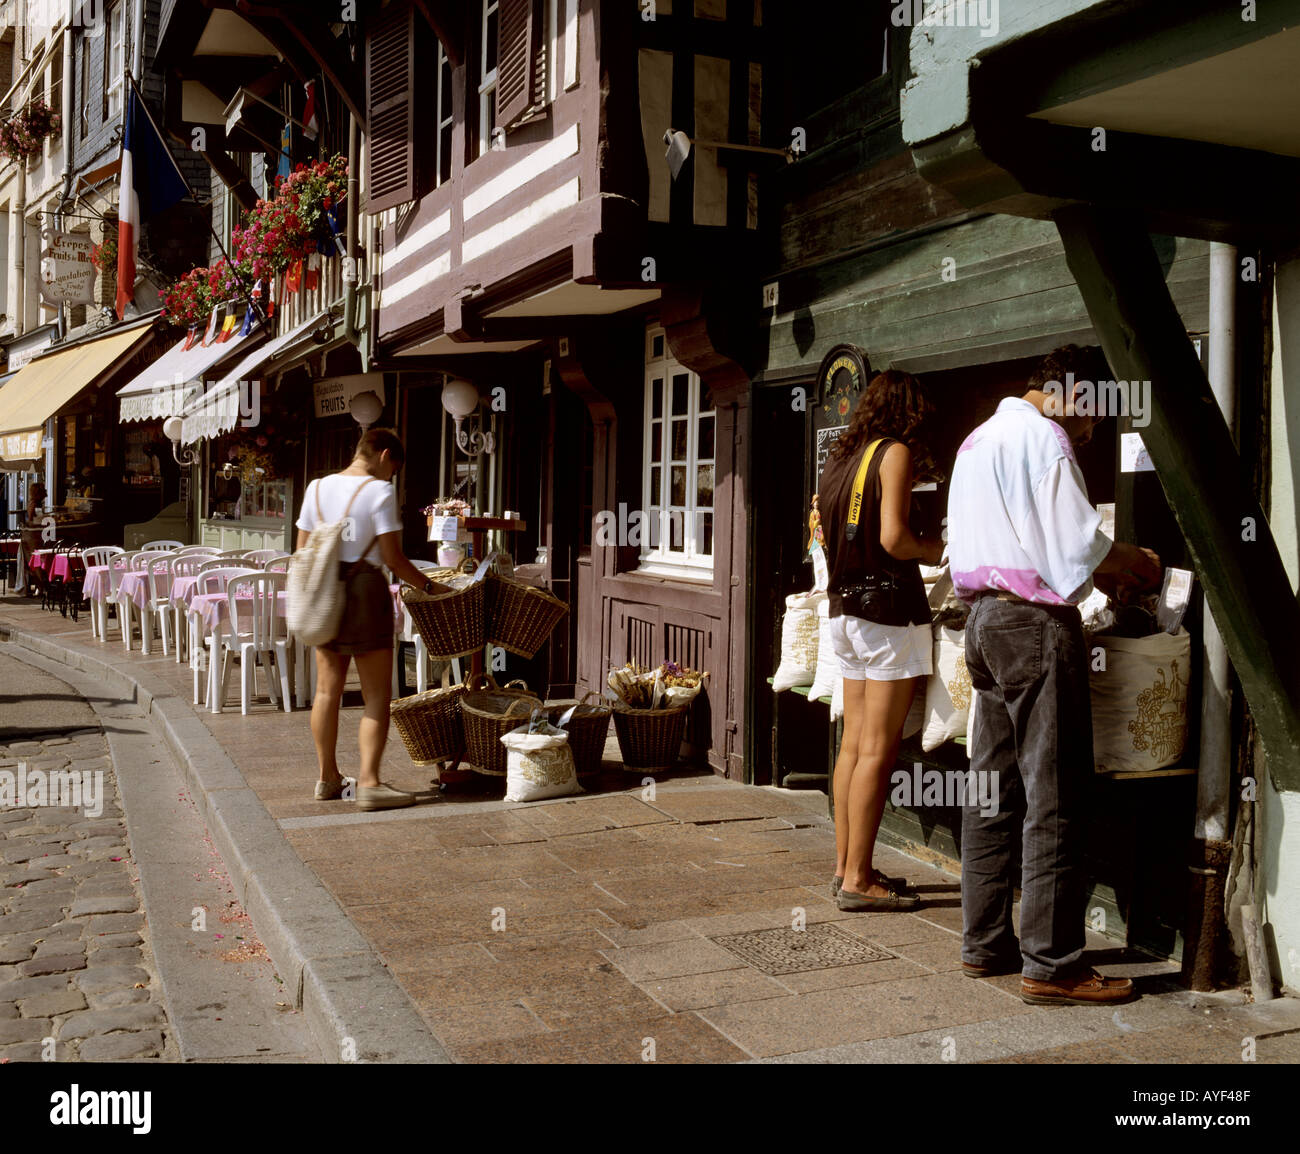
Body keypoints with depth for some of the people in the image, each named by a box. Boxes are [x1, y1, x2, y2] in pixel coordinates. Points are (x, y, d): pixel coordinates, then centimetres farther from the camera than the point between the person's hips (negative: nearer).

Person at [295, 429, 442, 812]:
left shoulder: (317, 488, 8)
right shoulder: (379, 491, -10)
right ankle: (369, 783, -6)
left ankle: (328, 777, 23)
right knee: (377, 696, -1)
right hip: (364, 592, -6)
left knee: (327, 690, 13)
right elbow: (393, 558, -12)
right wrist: (429, 586, 0)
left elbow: (303, 552, 10)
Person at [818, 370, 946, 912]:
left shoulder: (841, 456, 15)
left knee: (854, 742, 11)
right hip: (888, 608, -8)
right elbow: (893, 538, -17)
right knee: (877, 749, -6)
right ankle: (858, 879, -4)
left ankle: (845, 866, 16)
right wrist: (935, 549, 1)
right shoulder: (896, 451, -7)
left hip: (845, 605, 8)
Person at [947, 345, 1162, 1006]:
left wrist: (1102, 571, 18)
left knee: (993, 787, 12)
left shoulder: (979, 438, 21)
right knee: (1054, 797, -6)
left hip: (985, 617, 10)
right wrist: (1137, 566, 4)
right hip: (1034, 623, -10)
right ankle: (1050, 965, -2)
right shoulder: (1042, 437, -9)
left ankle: (984, 943, 18)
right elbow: (1076, 543, -14)